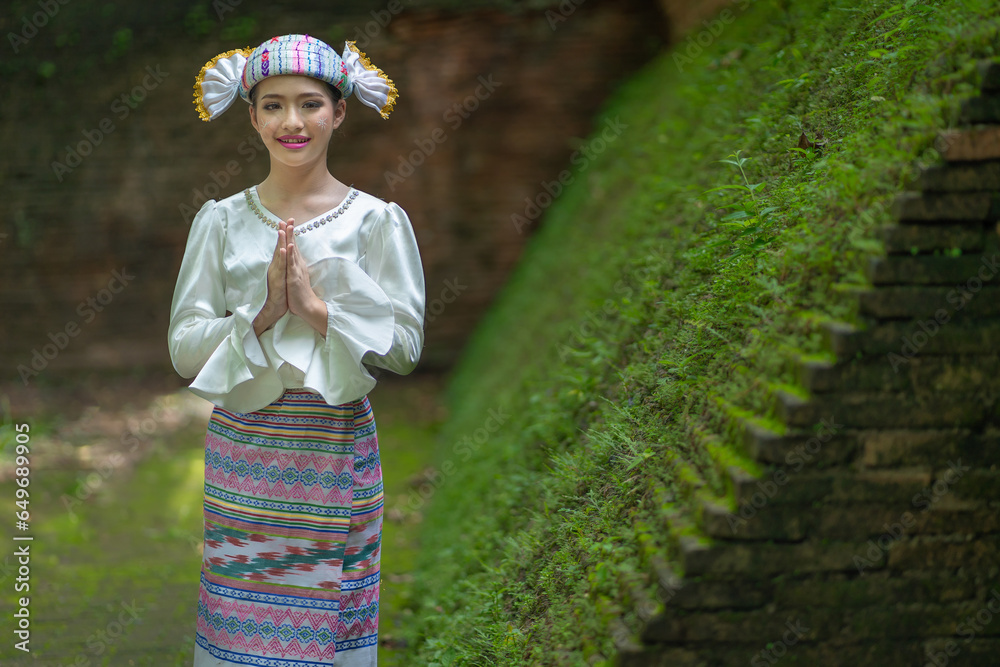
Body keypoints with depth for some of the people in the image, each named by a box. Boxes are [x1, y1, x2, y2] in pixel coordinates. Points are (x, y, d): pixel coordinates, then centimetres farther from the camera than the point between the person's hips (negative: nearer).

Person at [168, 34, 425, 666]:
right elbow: (184, 346, 0)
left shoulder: (378, 219, -1)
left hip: (337, 449, -1)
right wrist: (264, 312, -15)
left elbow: (406, 345, -5)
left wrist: (318, 305, -16)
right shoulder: (221, 220, 4)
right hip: (242, 447, 1)